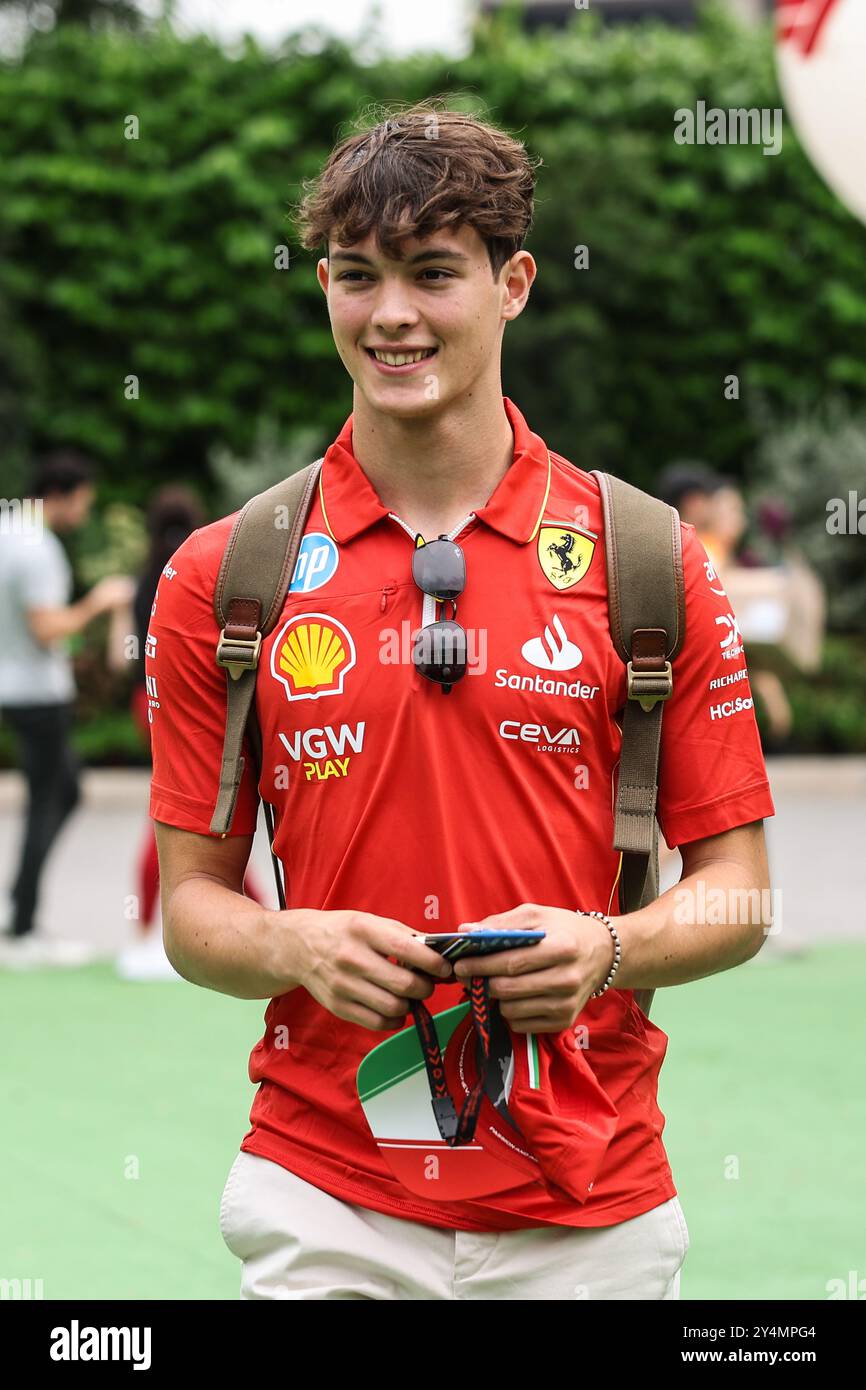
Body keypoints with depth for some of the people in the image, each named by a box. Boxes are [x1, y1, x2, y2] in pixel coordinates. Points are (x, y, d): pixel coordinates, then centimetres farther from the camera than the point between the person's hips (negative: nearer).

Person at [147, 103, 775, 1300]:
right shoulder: (221, 575, 2)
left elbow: (736, 892, 2)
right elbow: (194, 902, 5)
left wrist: (606, 949, -17)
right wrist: (297, 948, -16)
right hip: (322, 1198, 0)